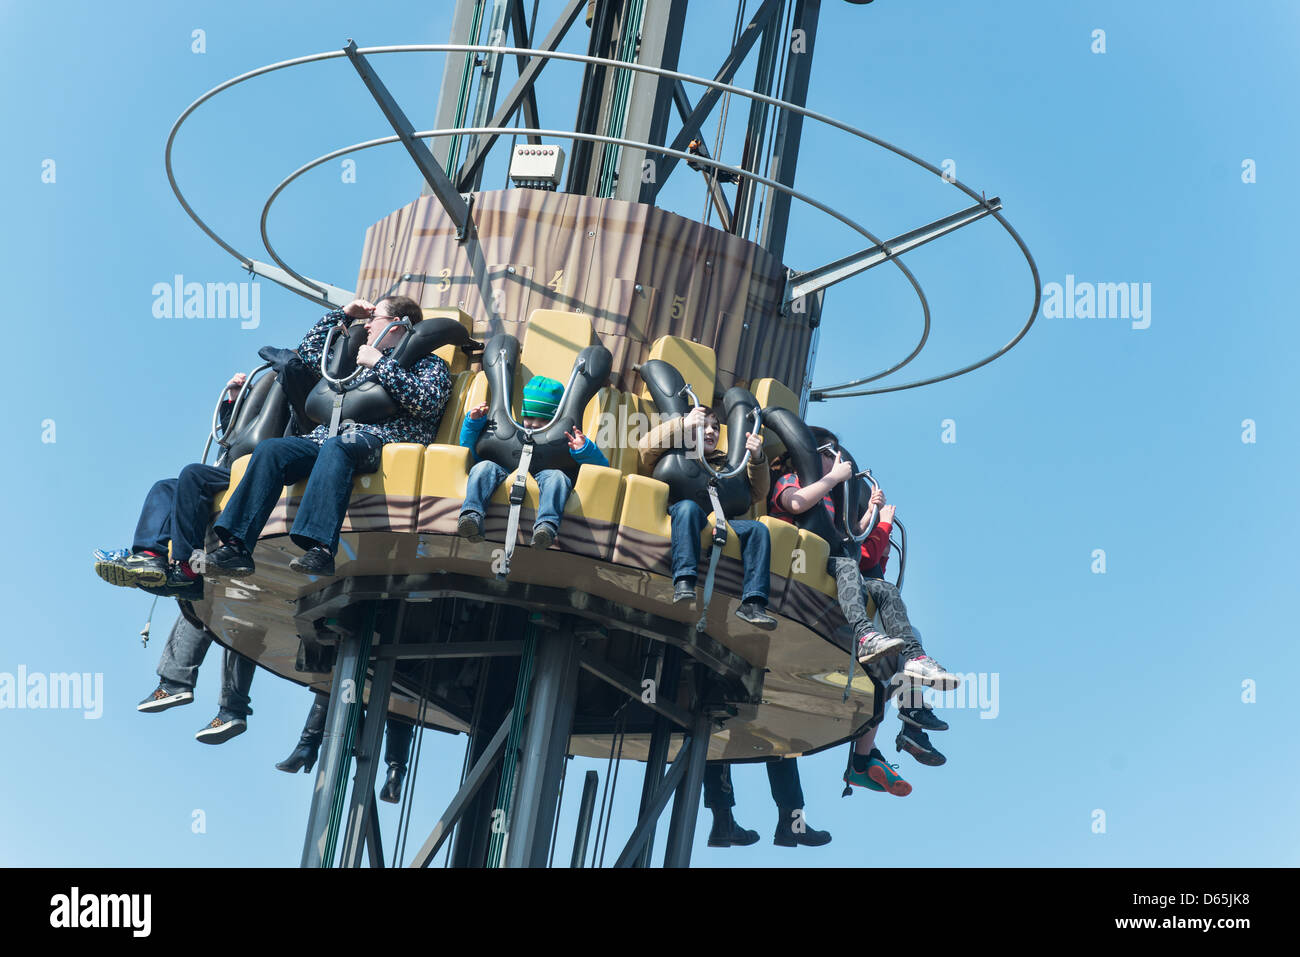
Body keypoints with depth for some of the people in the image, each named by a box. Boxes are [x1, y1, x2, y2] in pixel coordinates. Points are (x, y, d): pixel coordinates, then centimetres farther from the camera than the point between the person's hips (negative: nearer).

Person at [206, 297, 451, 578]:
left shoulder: (429, 364, 16)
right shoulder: (357, 360, 36)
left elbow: (427, 403, -5)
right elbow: (309, 351, 47)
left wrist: (380, 364, -3)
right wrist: (343, 313, 37)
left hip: (379, 440, -6)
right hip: (327, 436, 6)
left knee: (336, 447, -40)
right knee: (270, 449, -21)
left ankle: (321, 550, -56)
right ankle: (236, 546, -33)